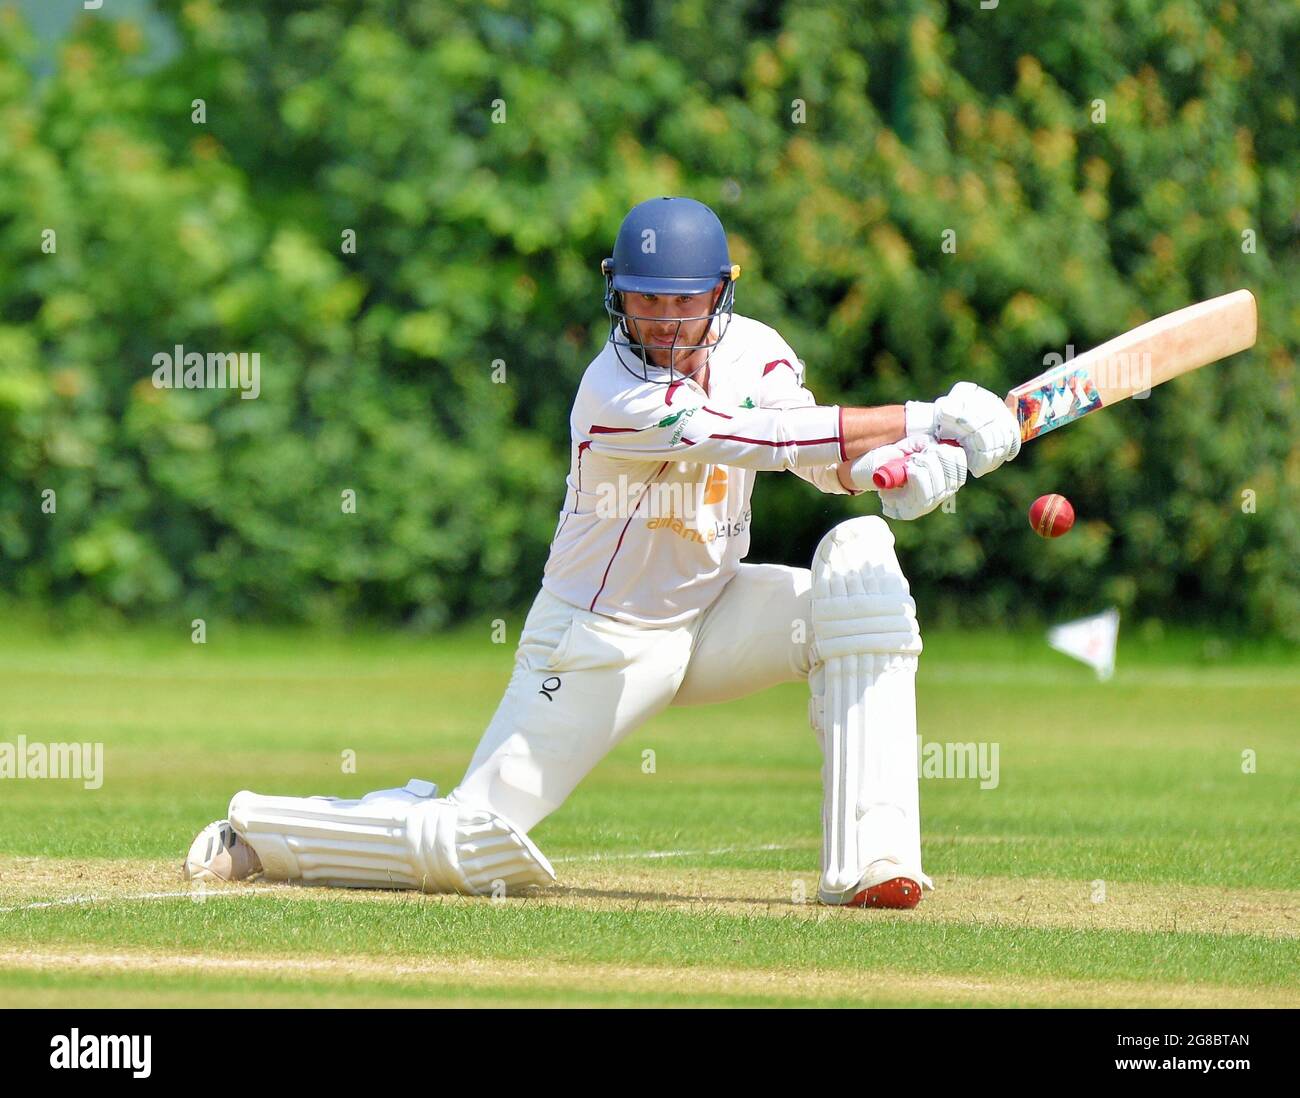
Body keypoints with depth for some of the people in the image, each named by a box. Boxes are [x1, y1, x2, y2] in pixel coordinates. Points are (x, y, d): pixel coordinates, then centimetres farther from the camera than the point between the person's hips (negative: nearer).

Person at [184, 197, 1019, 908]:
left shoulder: (753, 351, -4)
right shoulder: (615, 395, -27)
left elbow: (831, 461, -12)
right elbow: (777, 438, -35)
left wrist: (903, 464, -35)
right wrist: (926, 421, -36)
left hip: (709, 614, 6)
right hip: (599, 643, -6)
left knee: (861, 560, -19)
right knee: (475, 850, -12)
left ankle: (872, 859, -22)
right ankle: (256, 833, 17)